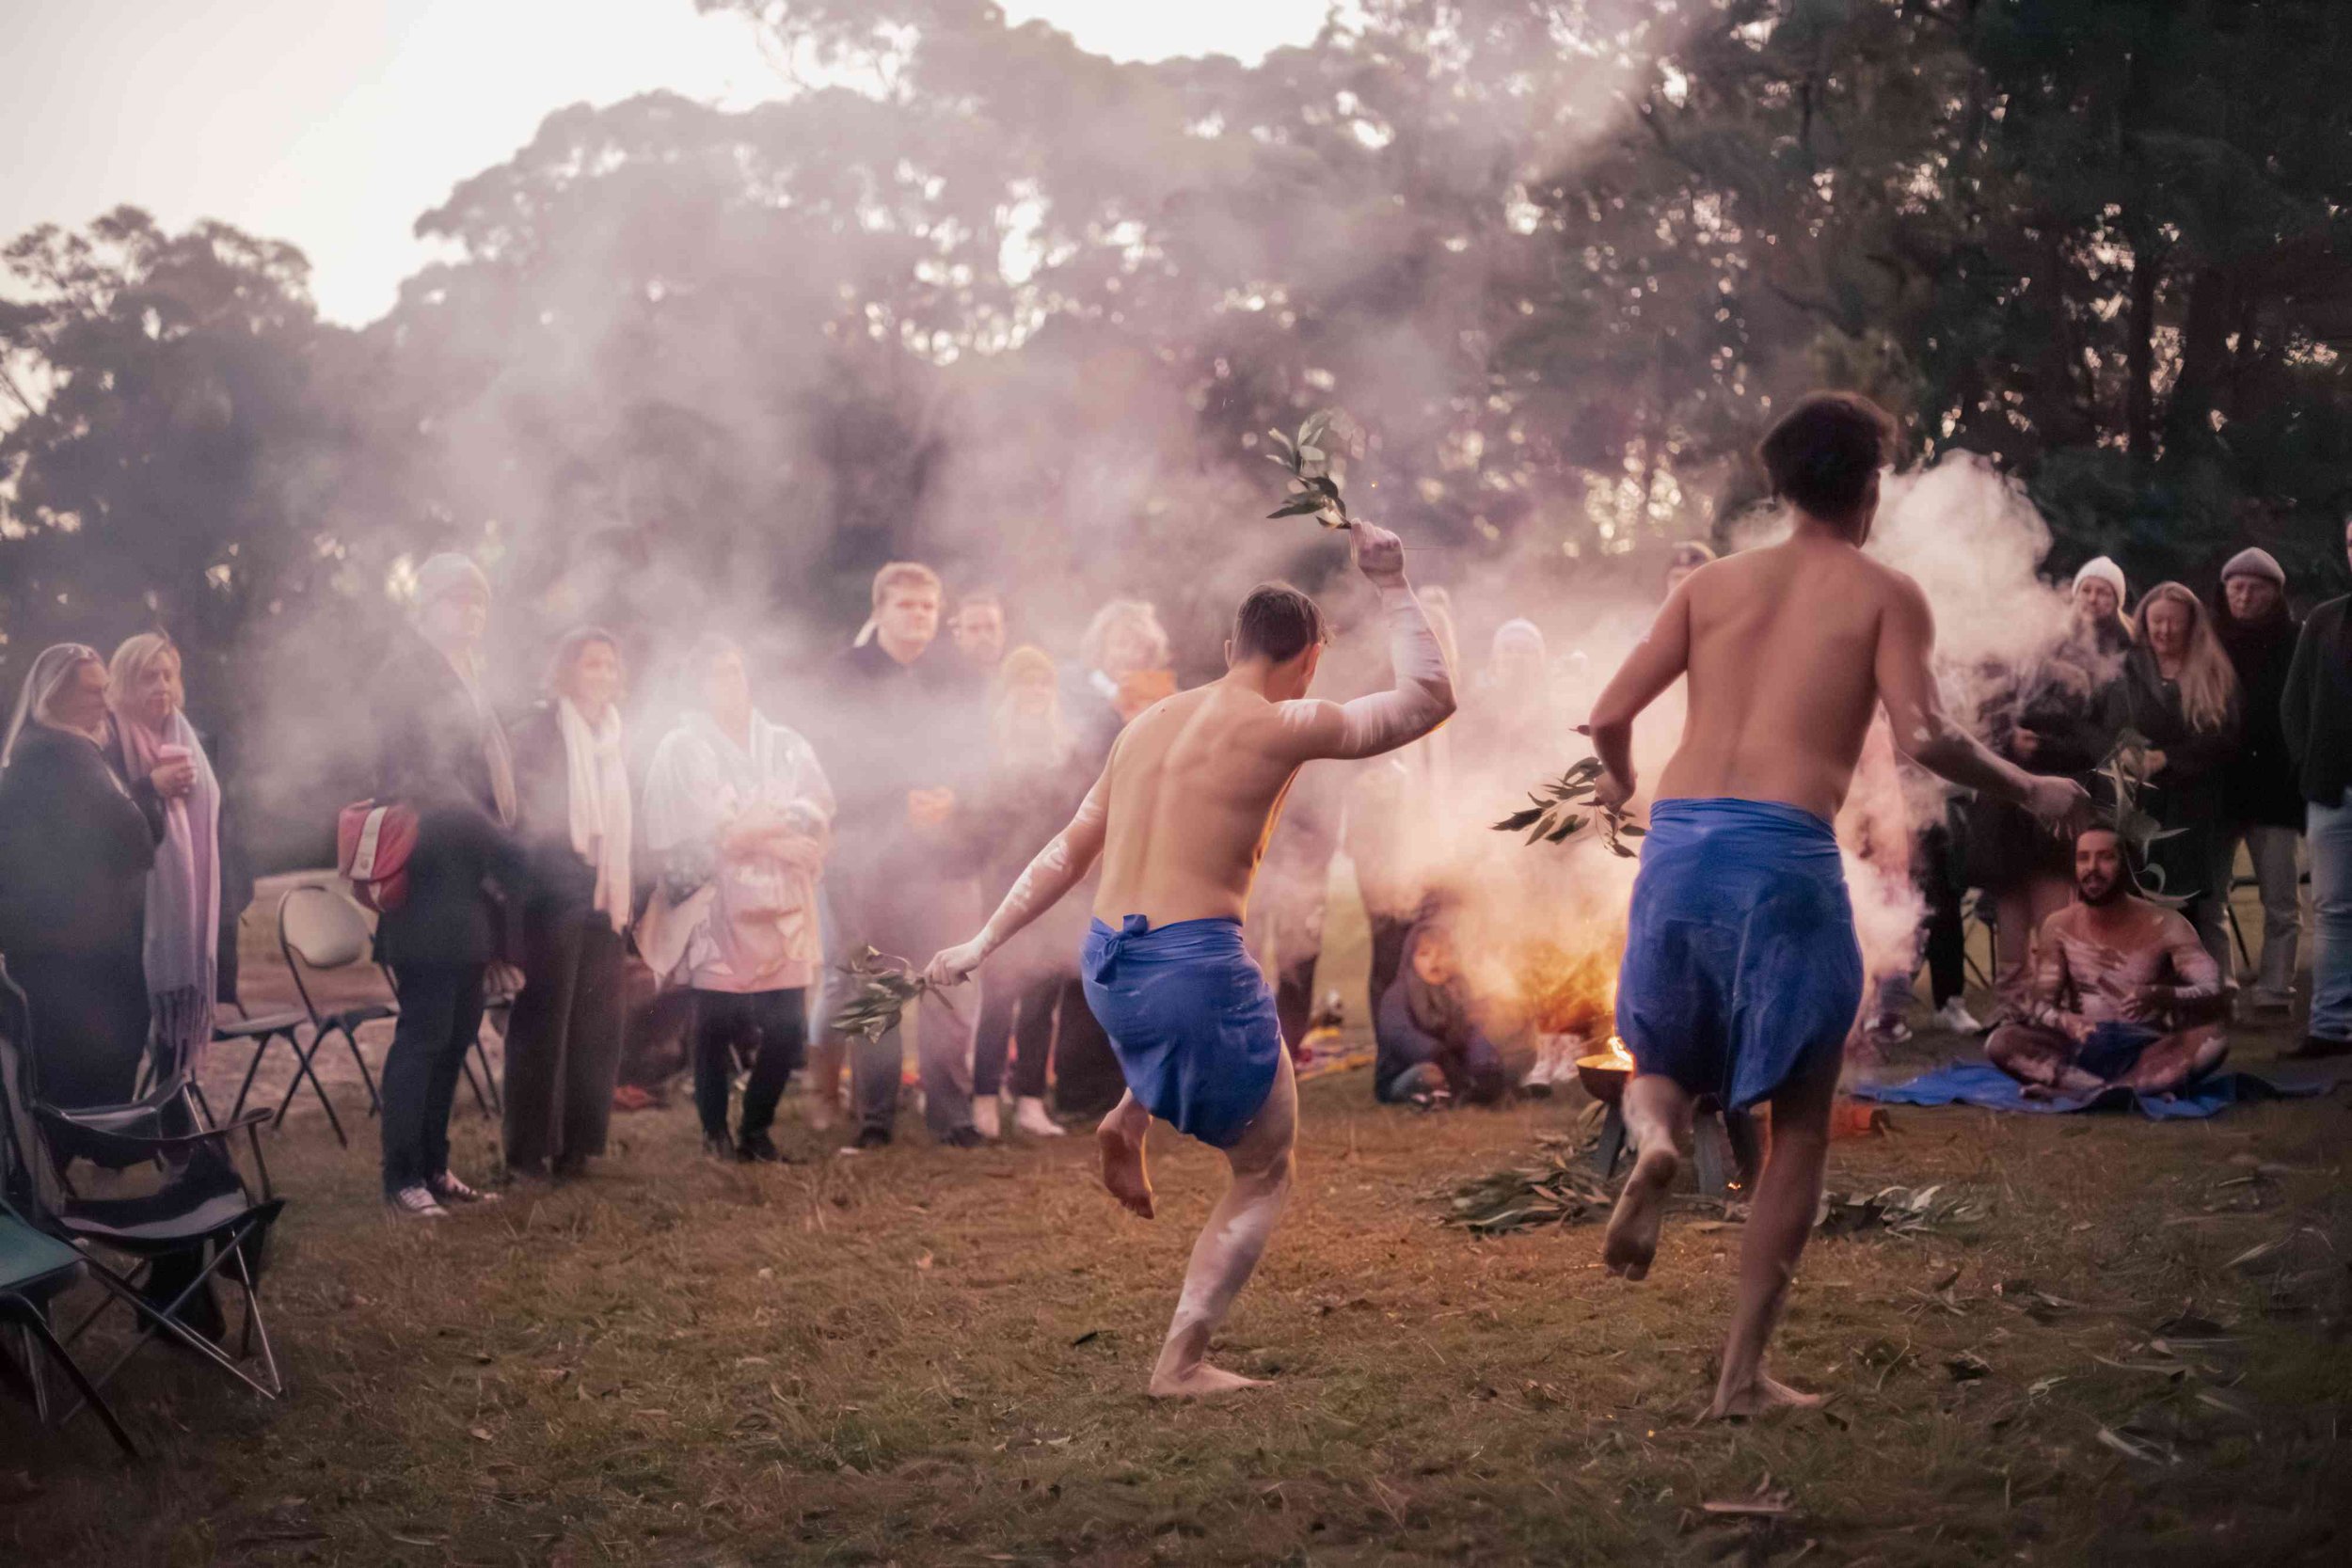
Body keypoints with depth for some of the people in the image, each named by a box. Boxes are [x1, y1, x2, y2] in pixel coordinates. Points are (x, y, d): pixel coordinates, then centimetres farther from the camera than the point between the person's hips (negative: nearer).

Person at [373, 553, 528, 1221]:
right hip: (431, 887, -9)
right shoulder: (408, 673, -9)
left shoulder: (465, 678, 19)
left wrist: (503, 852, 8)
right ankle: (402, 1178, 0)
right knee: (425, 1032, -6)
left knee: (456, 1032, 11)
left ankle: (433, 1166, 18)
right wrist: (503, 849, -17)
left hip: (472, 887, 9)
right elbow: (423, 782, -17)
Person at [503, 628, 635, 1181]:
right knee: (542, 1024, -3)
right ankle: (529, 1152, 2)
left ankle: (578, 1142, 13)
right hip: (554, 894, -6)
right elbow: (520, 811, -6)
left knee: (597, 1025, 6)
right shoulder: (535, 730, -4)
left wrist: (627, 890, 15)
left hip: (605, 895, 6)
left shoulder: (616, 737, 15)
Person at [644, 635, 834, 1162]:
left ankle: (756, 1128, 15)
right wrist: (769, 839, -10)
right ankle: (715, 1132, 10)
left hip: (781, 909, 3)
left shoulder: (786, 746, 16)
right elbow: (687, 831, -8)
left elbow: (818, 811, 3)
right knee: (717, 1026, -5)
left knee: (787, 1029, -2)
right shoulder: (682, 749, 4)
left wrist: (750, 828, -13)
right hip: (715, 910, -3)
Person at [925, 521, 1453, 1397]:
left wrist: (981, 946, 22)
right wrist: (1391, 586, 10)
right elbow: (1428, 700, 2)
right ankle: (1182, 1362, 4)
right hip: (1195, 969, -7)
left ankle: (1133, 1117, 20)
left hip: (1107, 966, 7)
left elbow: (1067, 853, 17)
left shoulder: (1152, 723, 13)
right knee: (1264, 1174, 11)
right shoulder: (1279, 728, -7)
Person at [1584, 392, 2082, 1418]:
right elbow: (1922, 737, -6)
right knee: (1798, 1125, 10)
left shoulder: (1714, 582, 17)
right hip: (1786, 855, -3)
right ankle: (1743, 1374, 7)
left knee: (1661, 1062, 24)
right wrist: (2030, 794, 10)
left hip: (1676, 843, 3)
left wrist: (1617, 779, 34)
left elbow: (1612, 712, 12)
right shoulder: (1884, 593, 7)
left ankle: (1653, 1141, -14)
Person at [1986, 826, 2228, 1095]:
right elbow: (2042, 1006, -4)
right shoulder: (2058, 927, 0)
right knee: (2000, 1043, -26)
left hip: (2148, 1054, -1)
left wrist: (2162, 996, -38)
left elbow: (2213, 992, -16)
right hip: (2084, 1052, 1)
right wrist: (2065, 1022, -30)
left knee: (2214, 1040, -33)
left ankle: (2072, 1088, -36)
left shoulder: (2163, 925, -6)